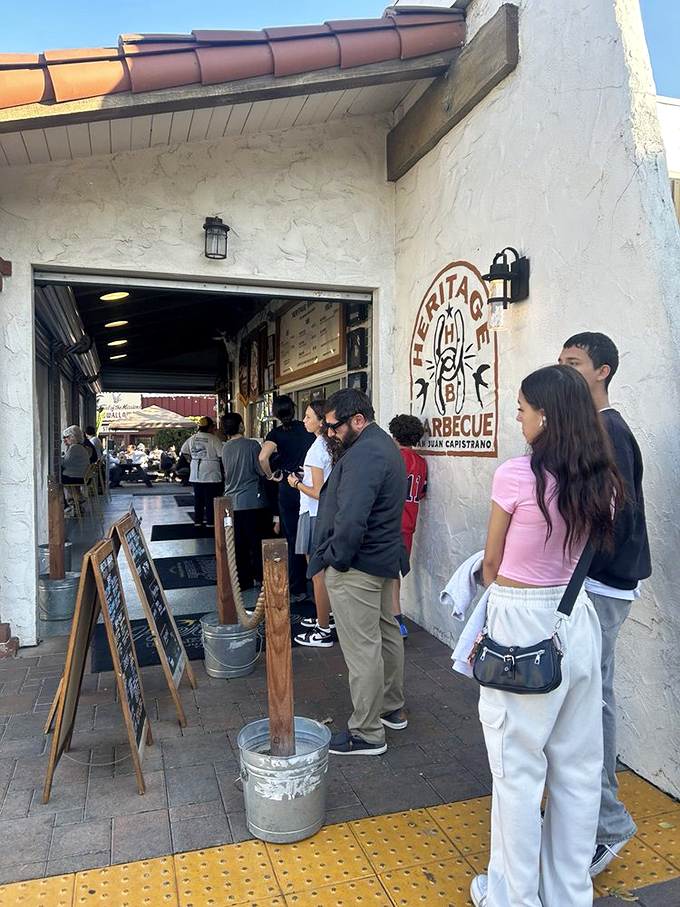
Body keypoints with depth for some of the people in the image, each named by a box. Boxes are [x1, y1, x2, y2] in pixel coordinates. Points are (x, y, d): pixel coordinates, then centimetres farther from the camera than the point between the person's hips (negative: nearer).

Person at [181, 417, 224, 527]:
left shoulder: (192, 438, 8)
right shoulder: (213, 439, -11)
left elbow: (184, 451, 14)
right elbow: (221, 456, -14)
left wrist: (192, 460, 14)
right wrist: (222, 465, 2)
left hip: (195, 475, 6)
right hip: (210, 474, -6)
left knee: (198, 498, 12)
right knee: (210, 498, 0)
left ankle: (198, 520, 17)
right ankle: (210, 521, 3)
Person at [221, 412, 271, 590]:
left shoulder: (225, 448, 4)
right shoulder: (252, 445, -11)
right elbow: (262, 470, -11)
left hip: (232, 501, 4)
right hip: (252, 501, -4)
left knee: (237, 544, 9)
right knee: (257, 541, 6)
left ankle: (242, 580, 16)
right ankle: (260, 578, 12)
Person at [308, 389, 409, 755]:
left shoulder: (364, 454, -21)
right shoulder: (385, 446, 13)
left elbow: (350, 518, -30)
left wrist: (336, 559, -16)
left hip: (356, 565, -11)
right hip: (384, 558, 11)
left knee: (362, 647, -1)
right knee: (386, 633, 20)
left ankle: (367, 734, 12)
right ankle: (393, 708, 37)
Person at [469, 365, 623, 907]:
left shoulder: (516, 476, -18)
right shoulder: (604, 482, -1)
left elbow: (492, 562, -5)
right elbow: (593, 551, 11)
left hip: (522, 623, -6)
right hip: (579, 619, 6)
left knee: (519, 770, 11)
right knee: (577, 769, 18)